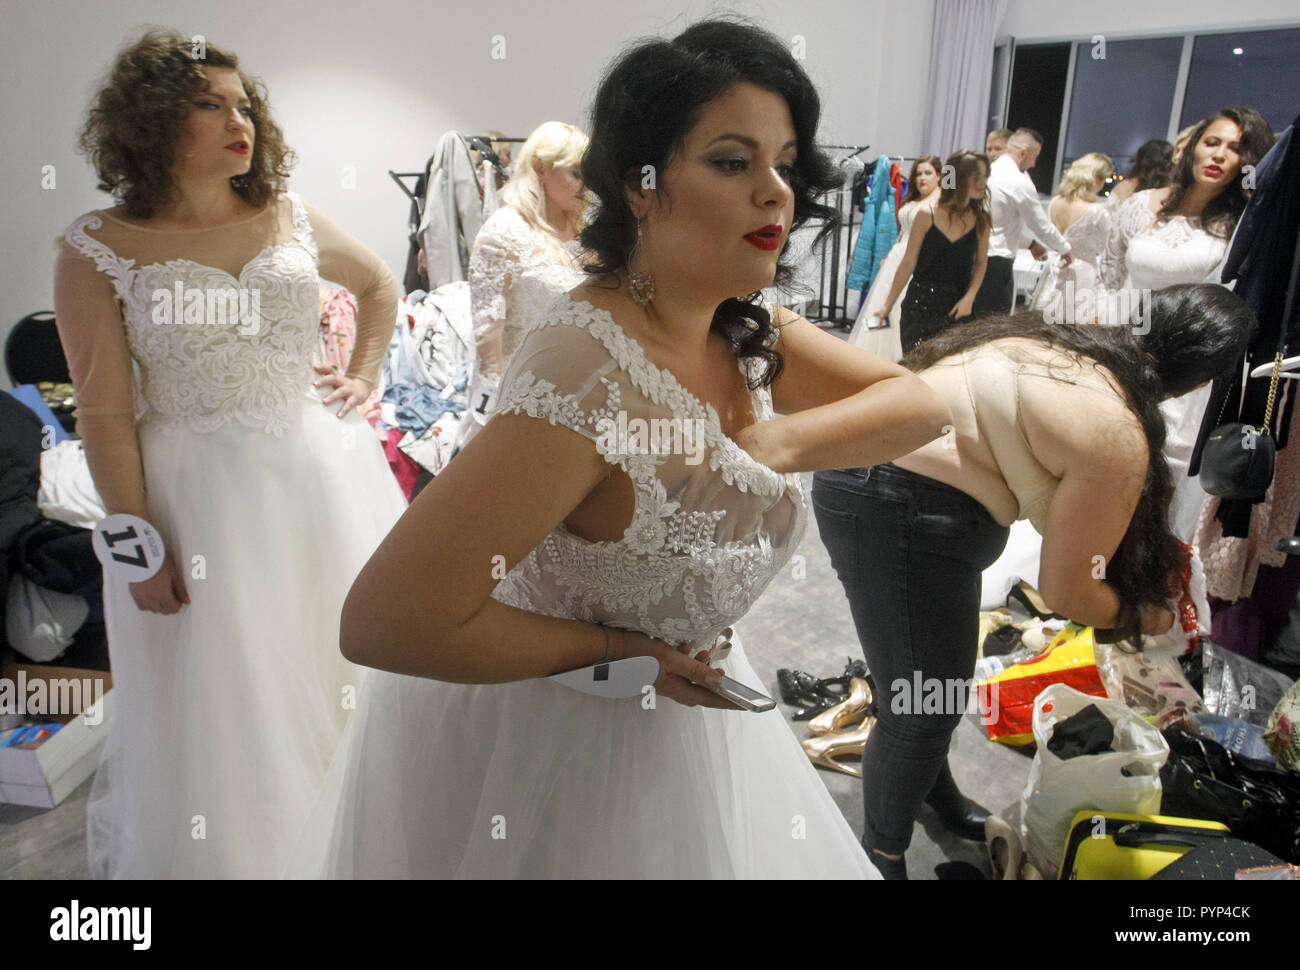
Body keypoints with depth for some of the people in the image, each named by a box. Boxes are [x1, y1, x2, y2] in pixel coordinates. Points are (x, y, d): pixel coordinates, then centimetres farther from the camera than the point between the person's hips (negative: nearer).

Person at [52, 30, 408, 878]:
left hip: (324, 470, 4)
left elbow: (380, 284, 23)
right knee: (221, 698, 8)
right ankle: (231, 852, 34)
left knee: (354, 663, 15)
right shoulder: (99, 251, -5)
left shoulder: (291, 218, 5)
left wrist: (364, 377, 10)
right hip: (201, 492, -3)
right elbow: (105, 415, -8)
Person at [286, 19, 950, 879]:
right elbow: (384, 621, -34)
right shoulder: (590, 373, -33)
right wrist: (612, 647, -22)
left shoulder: (749, 332, -7)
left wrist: (779, 441, -20)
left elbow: (923, 403, -2)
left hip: (667, 702, 7)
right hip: (541, 735, -7)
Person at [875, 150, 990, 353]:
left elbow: (980, 263, 10)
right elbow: (908, 263, -1)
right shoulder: (927, 214, -5)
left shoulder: (981, 218, 3)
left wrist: (968, 298, -6)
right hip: (921, 304, -2)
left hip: (956, 307, 2)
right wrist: (888, 305, 0)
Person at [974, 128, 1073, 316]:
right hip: (996, 263, -8)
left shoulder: (988, 172, 13)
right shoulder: (1019, 181, -11)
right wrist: (1065, 250, 13)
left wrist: (1030, 243, 30)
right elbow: (1042, 225, -3)